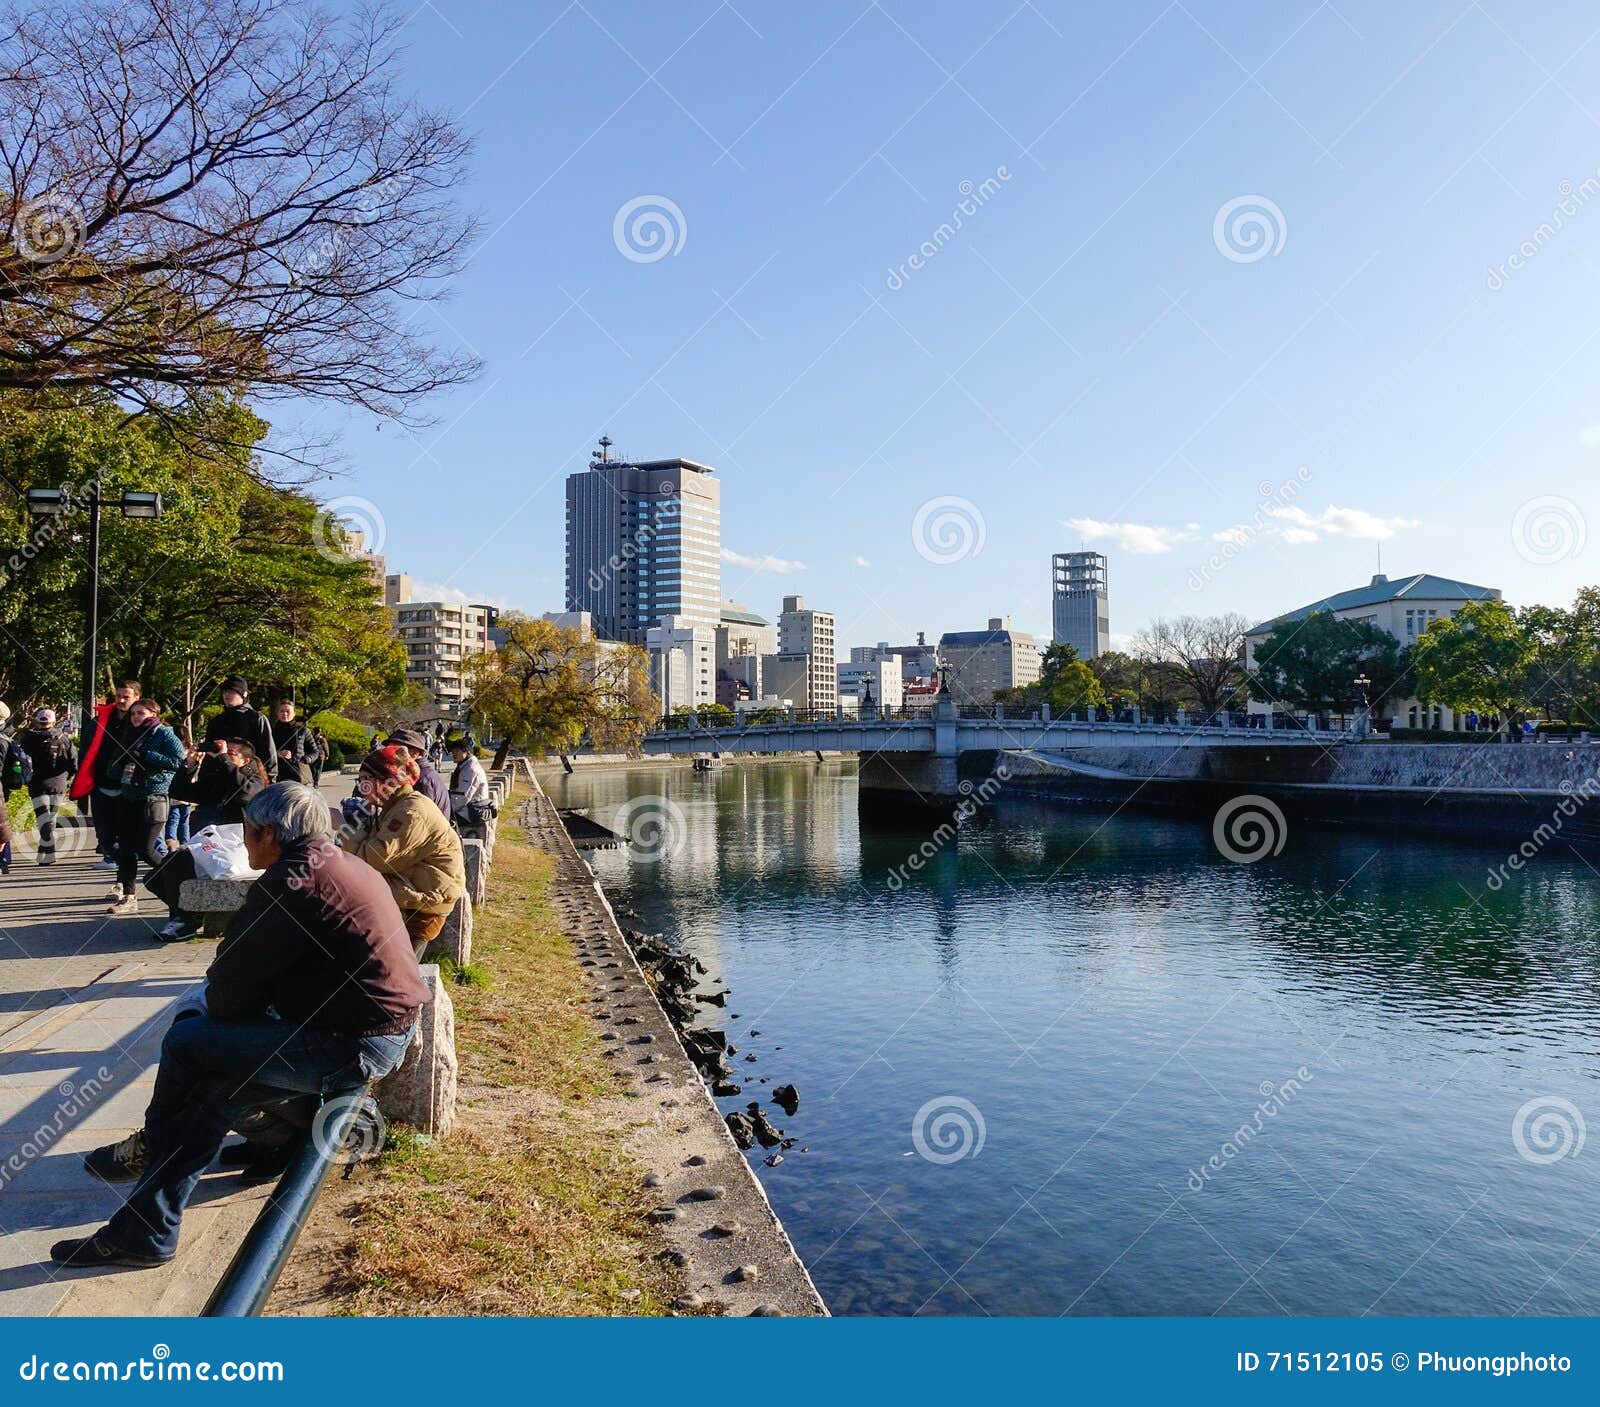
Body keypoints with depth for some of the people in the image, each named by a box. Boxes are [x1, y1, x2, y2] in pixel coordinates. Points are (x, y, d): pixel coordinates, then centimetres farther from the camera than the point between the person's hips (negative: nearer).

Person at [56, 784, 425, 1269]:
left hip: (351, 1046, -10)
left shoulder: (289, 882, -17)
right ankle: (144, 1231, 25)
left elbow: (231, 989, -12)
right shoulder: (347, 866, 14)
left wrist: (215, 1008, 10)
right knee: (218, 1088, 16)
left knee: (186, 1042, 1)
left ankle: (151, 1150, 25)